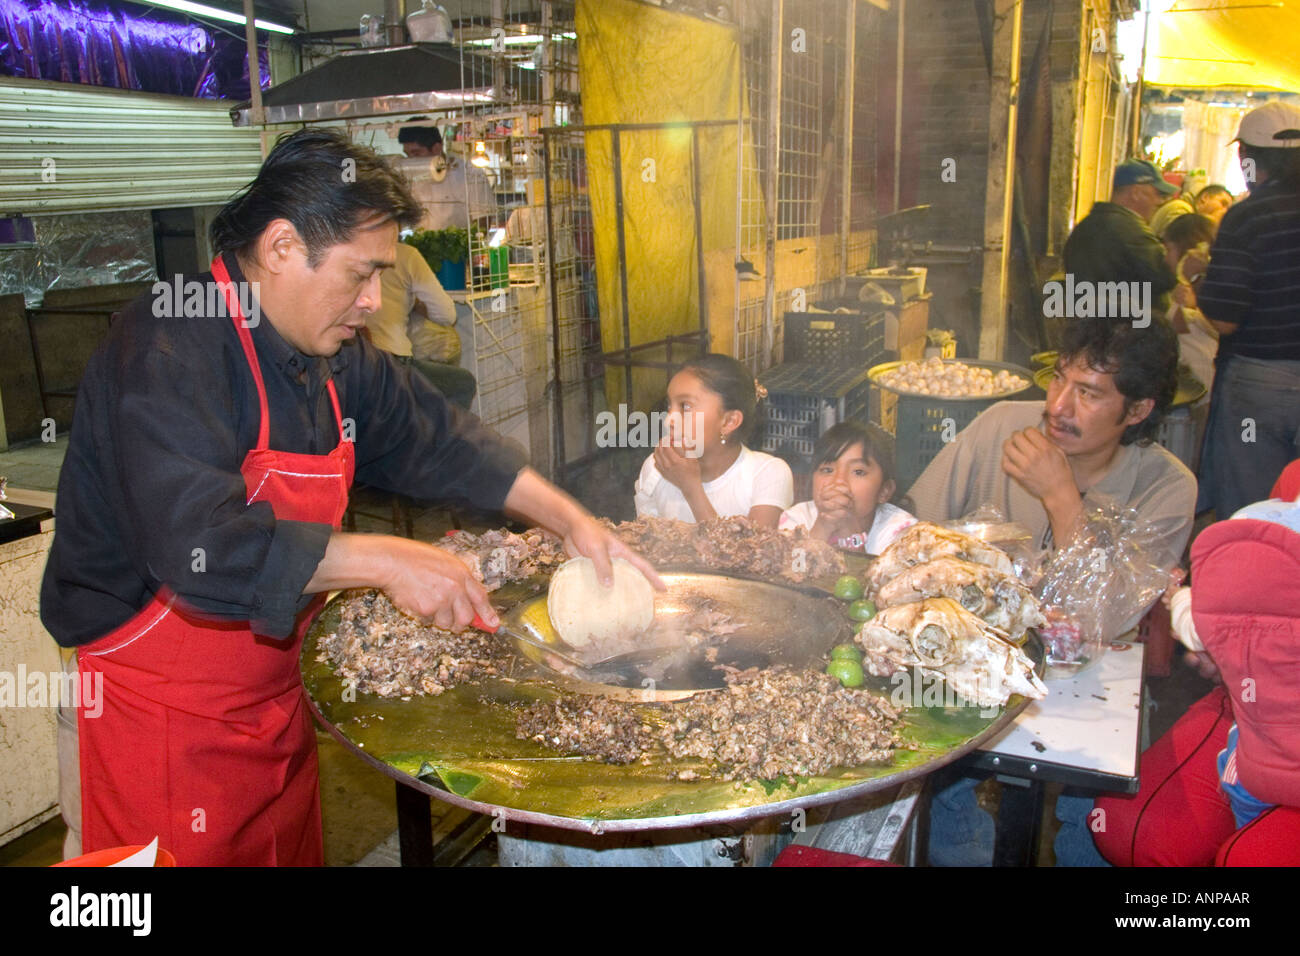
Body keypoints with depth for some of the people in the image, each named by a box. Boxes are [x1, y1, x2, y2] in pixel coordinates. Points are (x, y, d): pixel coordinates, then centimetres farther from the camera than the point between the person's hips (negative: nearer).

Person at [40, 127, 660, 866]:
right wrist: (386, 562, -29)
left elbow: (439, 440, 8)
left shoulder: (334, 357, 4)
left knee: (295, 850, 21)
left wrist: (572, 521, -1)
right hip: (165, 716, -8)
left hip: (279, 696, 8)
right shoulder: (168, 354, -24)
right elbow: (204, 548, -35)